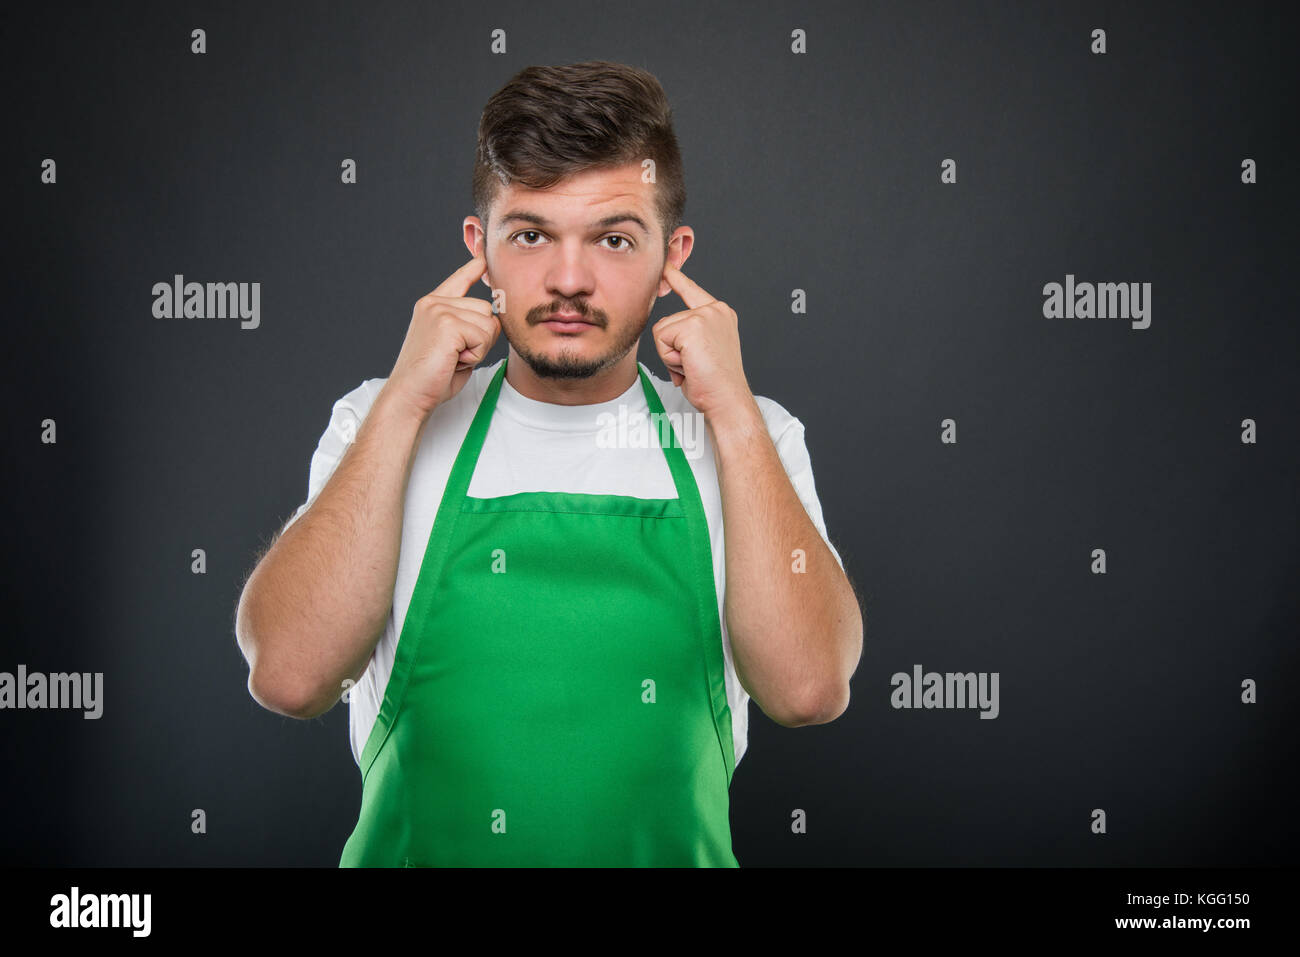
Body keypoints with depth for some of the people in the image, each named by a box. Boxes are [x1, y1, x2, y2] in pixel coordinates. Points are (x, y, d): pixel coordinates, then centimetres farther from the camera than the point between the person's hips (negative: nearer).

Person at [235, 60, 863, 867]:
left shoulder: (747, 436, 1)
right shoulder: (382, 423, 2)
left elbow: (808, 690, -13)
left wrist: (731, 411, -12)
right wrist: (403, 405, -12)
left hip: (671, 850, 0)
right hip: (420, 847, 1)